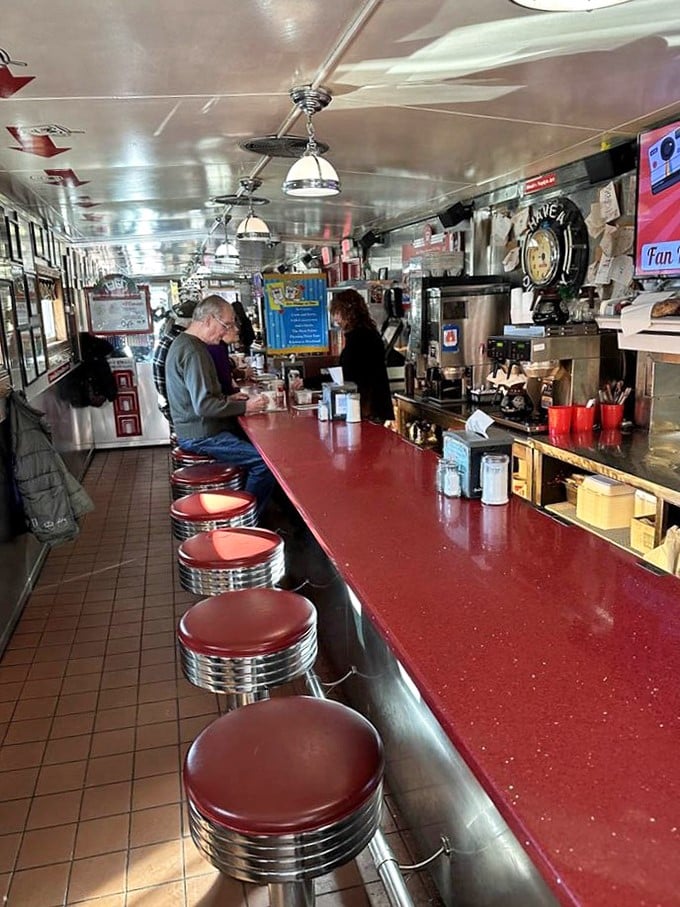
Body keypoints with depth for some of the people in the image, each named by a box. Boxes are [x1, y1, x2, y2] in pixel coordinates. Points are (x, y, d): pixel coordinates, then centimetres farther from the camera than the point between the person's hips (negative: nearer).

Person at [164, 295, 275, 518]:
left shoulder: (183, 343, 15)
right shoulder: (193, 352, -19)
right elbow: (204, 405, -25)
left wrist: (228, 399, 13)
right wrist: (245, 407, -18)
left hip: (198, 429, 11)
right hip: (201, 436, -11)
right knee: (266, 461, -18)